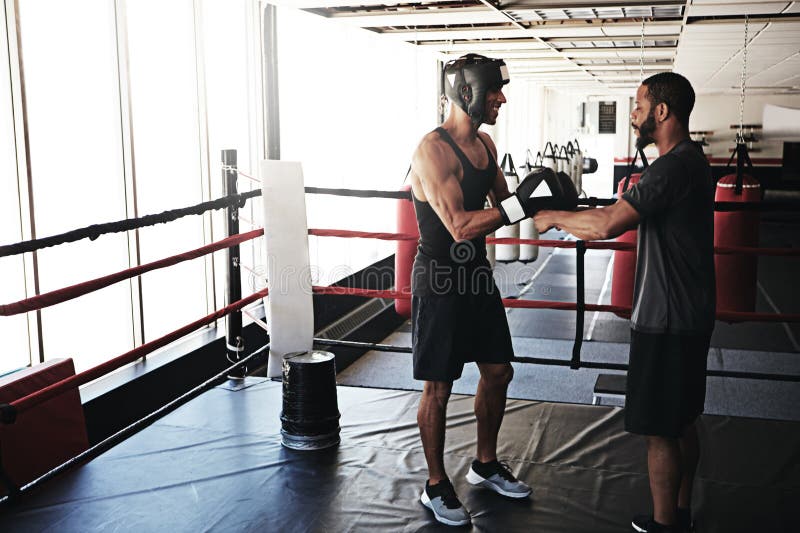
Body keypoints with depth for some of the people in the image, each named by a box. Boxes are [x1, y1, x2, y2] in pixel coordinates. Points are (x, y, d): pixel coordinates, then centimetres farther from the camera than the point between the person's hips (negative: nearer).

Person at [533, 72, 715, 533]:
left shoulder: (673, 167, -22)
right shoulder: (691, 161, 12)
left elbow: (607, 225, -28)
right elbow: (635, 220, 17)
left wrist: (555, 217, -13)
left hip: (668, 321, -10)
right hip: (688, 315, 10)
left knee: (661, 429, 1)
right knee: (682, 422, 19)